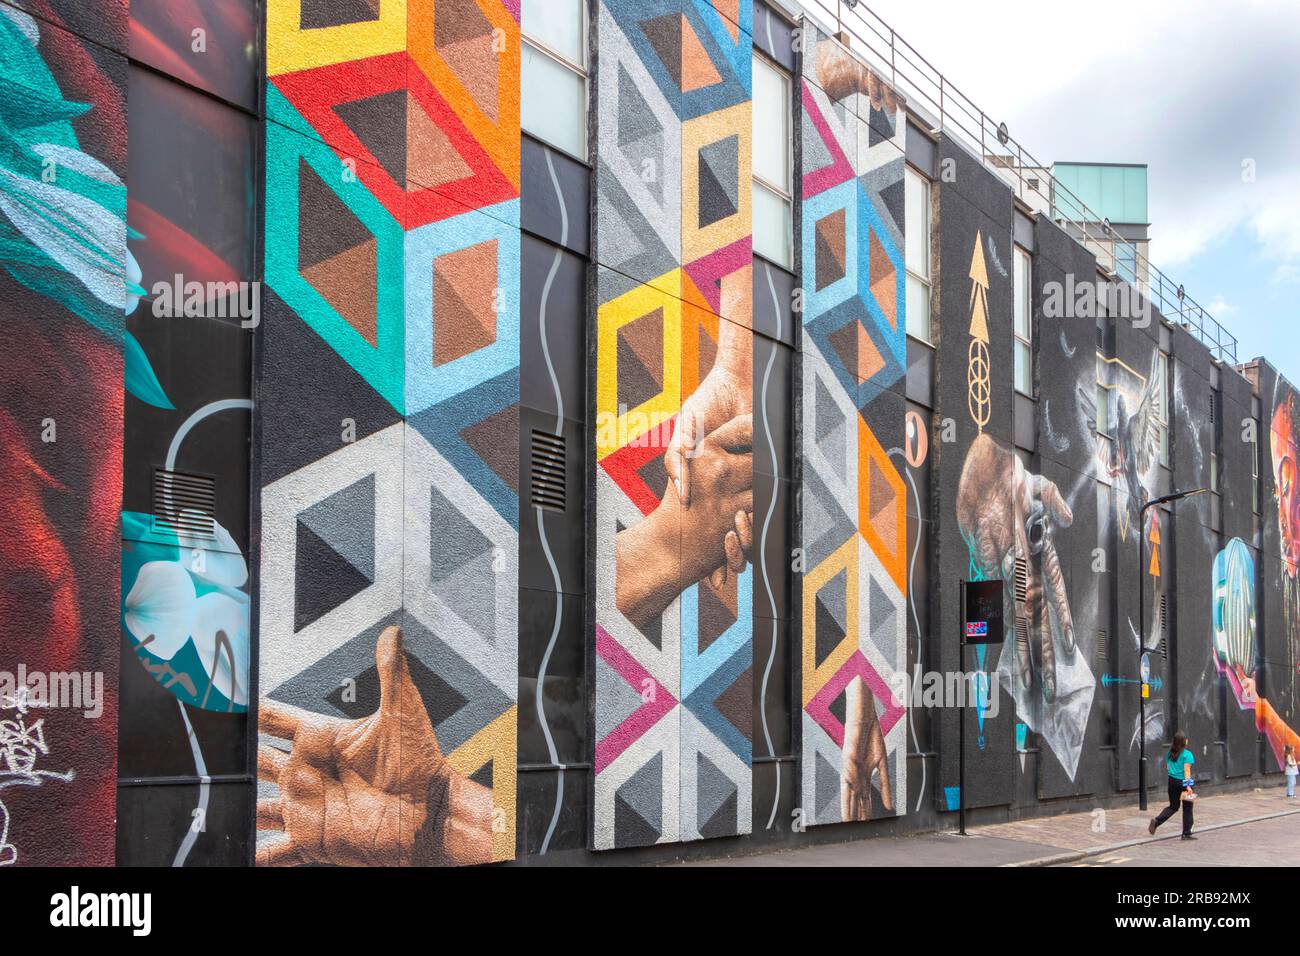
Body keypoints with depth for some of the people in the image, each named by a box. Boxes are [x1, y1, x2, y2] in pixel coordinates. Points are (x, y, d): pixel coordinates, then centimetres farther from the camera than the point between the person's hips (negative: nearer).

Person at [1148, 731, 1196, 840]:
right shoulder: (1187, 754, -12)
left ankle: (1156, 821, -5)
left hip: (1172, 781, 6)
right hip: (1183, 782, -6)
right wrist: (1188, 785, -21)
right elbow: (1187, 770, -18)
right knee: (1187, 809, 7)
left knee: (1173, 807, 17)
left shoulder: (1170, 753, 6)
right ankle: (1186, 834, 11)